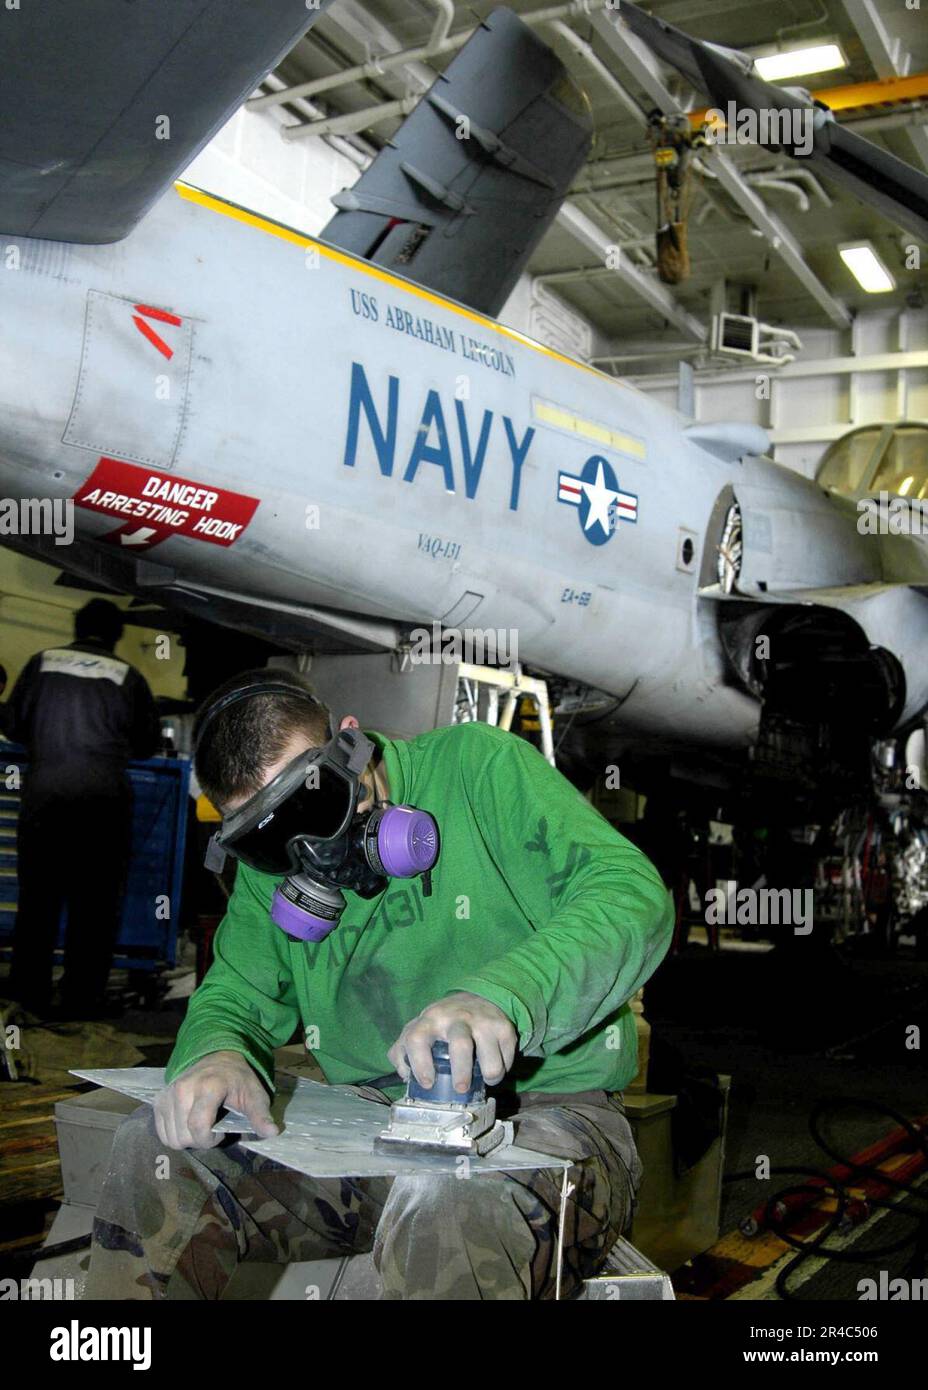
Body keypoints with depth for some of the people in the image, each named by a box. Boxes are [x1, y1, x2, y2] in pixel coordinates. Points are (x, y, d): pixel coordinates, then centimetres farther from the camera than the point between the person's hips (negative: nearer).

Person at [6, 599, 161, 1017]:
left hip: (43, 794, 1)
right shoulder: (128, 676, 4)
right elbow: (148, 743, 11)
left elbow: (15, 726, 11)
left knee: (38, 896, 10)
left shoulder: (42, 662, 6)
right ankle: (82, 999, 8)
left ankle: (30, 995, 13)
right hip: (103, 798, -1)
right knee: (95, 903, 7)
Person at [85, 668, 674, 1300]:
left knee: (448, 1202, -40)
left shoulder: (477, 766, -8)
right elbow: (238, 993, 8)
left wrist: (500, 995, -35)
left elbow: (632, 893, -18)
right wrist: (215, 1054, -19)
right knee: (152, 1148, -12)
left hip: (544, 1110, -5)